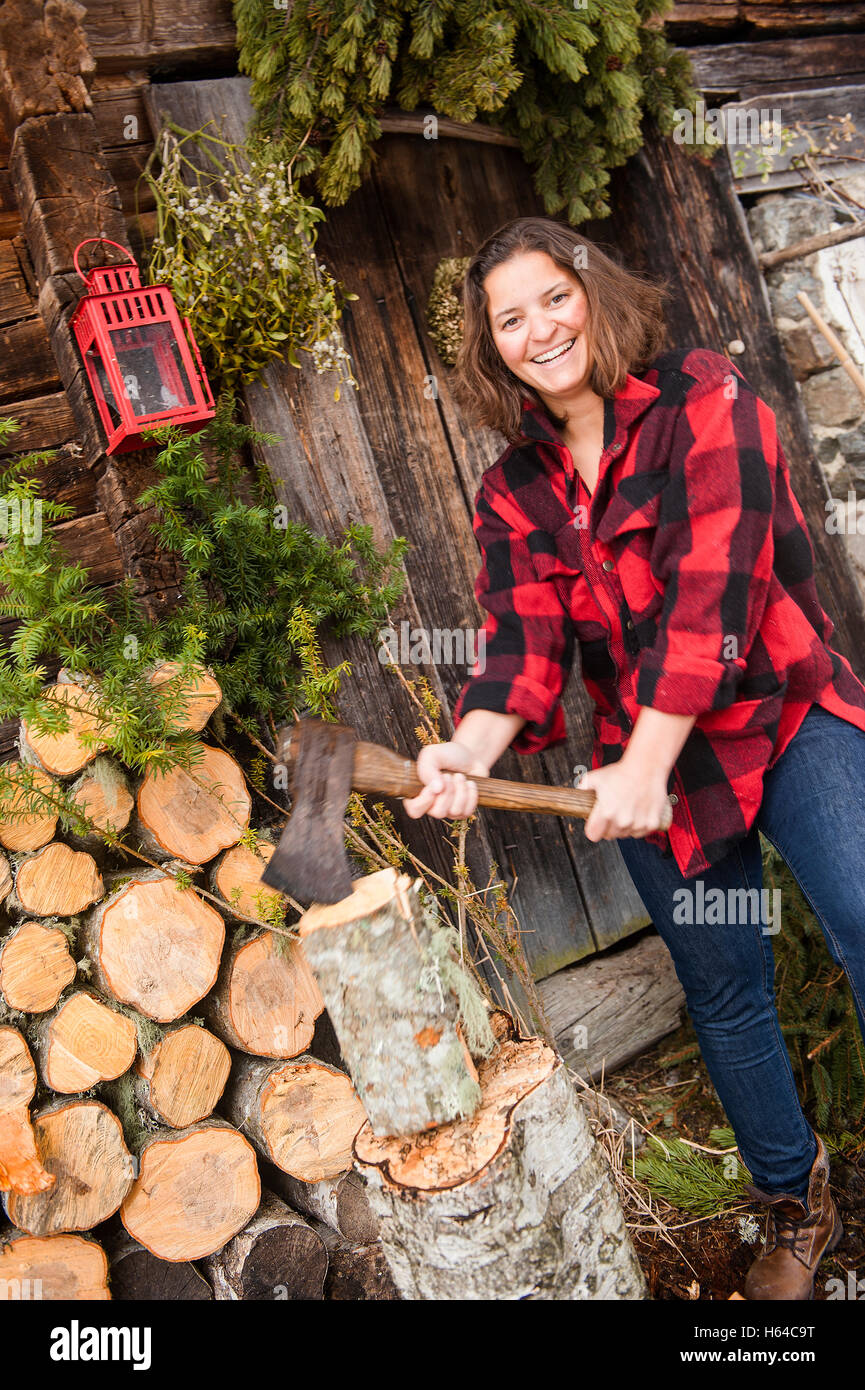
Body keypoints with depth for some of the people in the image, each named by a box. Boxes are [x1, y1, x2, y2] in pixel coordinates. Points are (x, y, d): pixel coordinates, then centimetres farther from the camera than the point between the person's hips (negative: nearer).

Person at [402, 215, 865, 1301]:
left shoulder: (701, 400, -8)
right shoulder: (511, 495, 4)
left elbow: (713, 584, -19)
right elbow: (525, 642, -6)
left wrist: (645, 765, -25)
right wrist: (472, 751, -27)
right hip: (650, 768, 4)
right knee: (724, 996, 12)